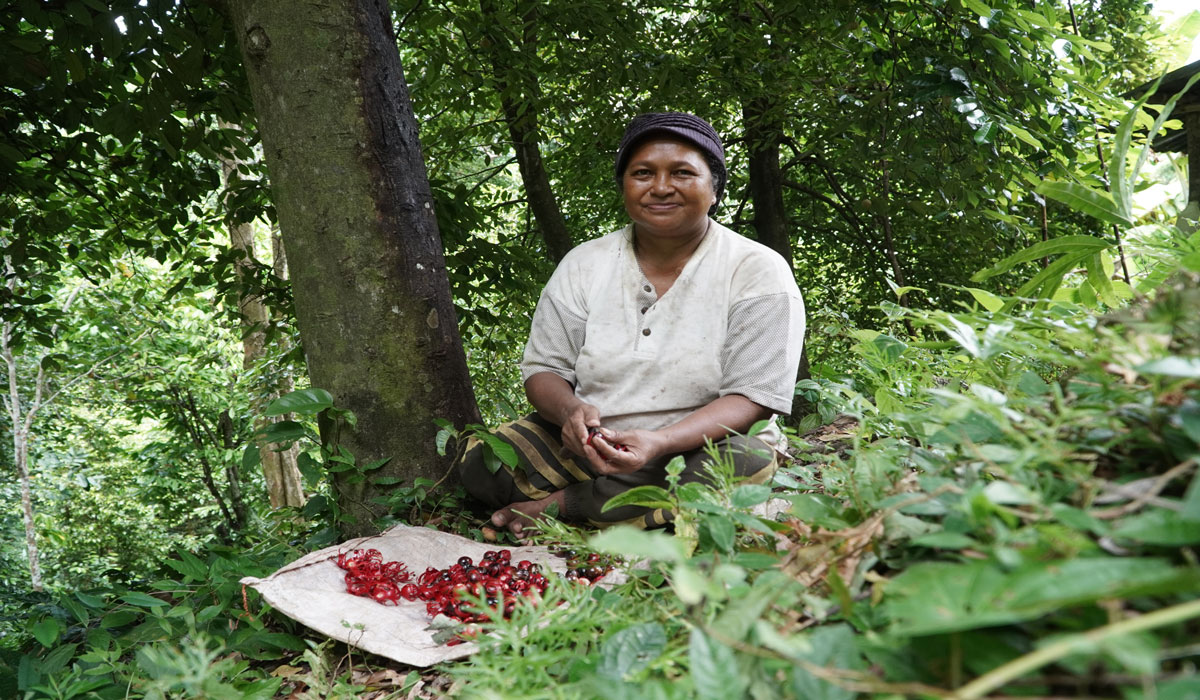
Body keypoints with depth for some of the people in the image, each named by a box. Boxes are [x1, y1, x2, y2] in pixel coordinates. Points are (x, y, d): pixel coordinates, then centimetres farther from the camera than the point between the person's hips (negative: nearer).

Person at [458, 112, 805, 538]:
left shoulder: (759, 272, -7)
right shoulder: (583, 264, 4)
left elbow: (751, 399, -14)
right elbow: (543, 370, 3)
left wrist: (658, 442, -31)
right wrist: (569, 410, -23)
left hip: (698, 449, -2)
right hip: (587, 450, 2)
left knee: (748, 466, -35)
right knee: (478, 460, -18)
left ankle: (560, 505, -18)